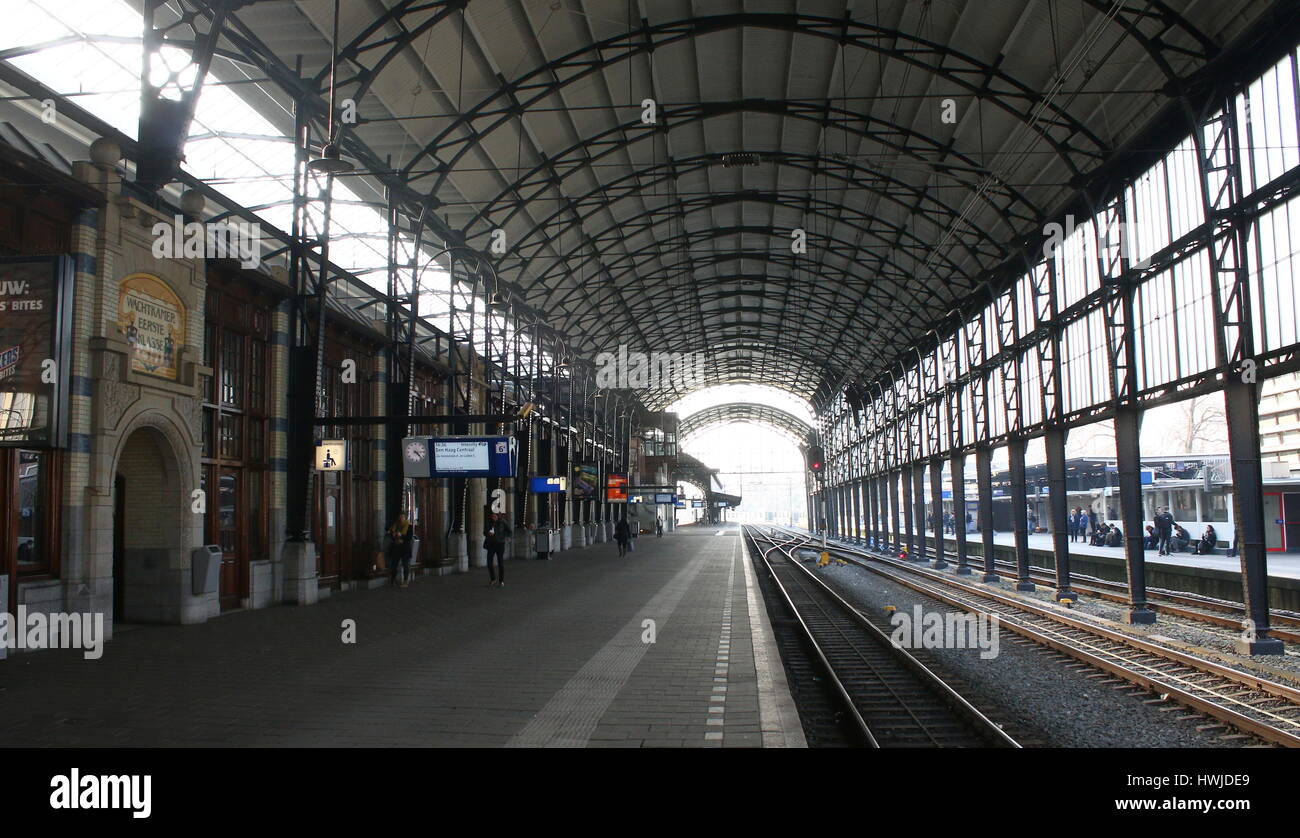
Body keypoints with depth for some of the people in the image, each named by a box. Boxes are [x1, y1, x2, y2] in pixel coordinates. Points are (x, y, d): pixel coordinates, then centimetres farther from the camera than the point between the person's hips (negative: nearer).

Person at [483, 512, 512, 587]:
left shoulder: (502, 522, -5)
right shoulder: (488, 523, 2)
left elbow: (509, 531, 6)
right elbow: (484, 532, 8)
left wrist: (503, 536, -4)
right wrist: (488, 533, -13)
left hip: (500, 544, -2)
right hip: (491, 544, 2)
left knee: (500, 563, 3)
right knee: (489, 563, -3)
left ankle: (501, 581, 13)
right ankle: (493, 579, 16)